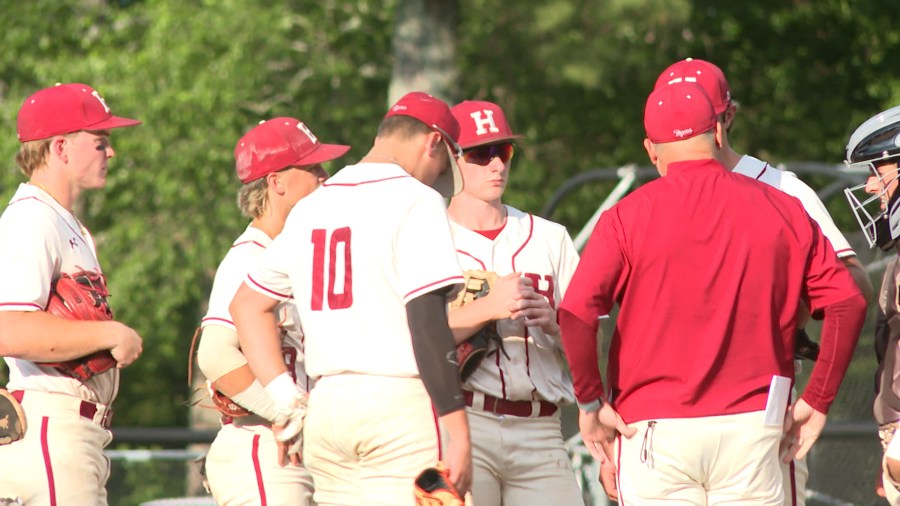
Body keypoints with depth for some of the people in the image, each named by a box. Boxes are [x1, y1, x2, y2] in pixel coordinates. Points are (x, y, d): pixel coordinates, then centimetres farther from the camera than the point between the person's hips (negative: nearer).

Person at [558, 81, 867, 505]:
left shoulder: (628, 217, -1)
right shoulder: (782, 211, 5)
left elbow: (576, 314, -13)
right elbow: (847, 303, 1)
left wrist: (590, 401, -1)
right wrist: (817, 401, 7)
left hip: (655, 433, -1)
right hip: (751, 426, 1)